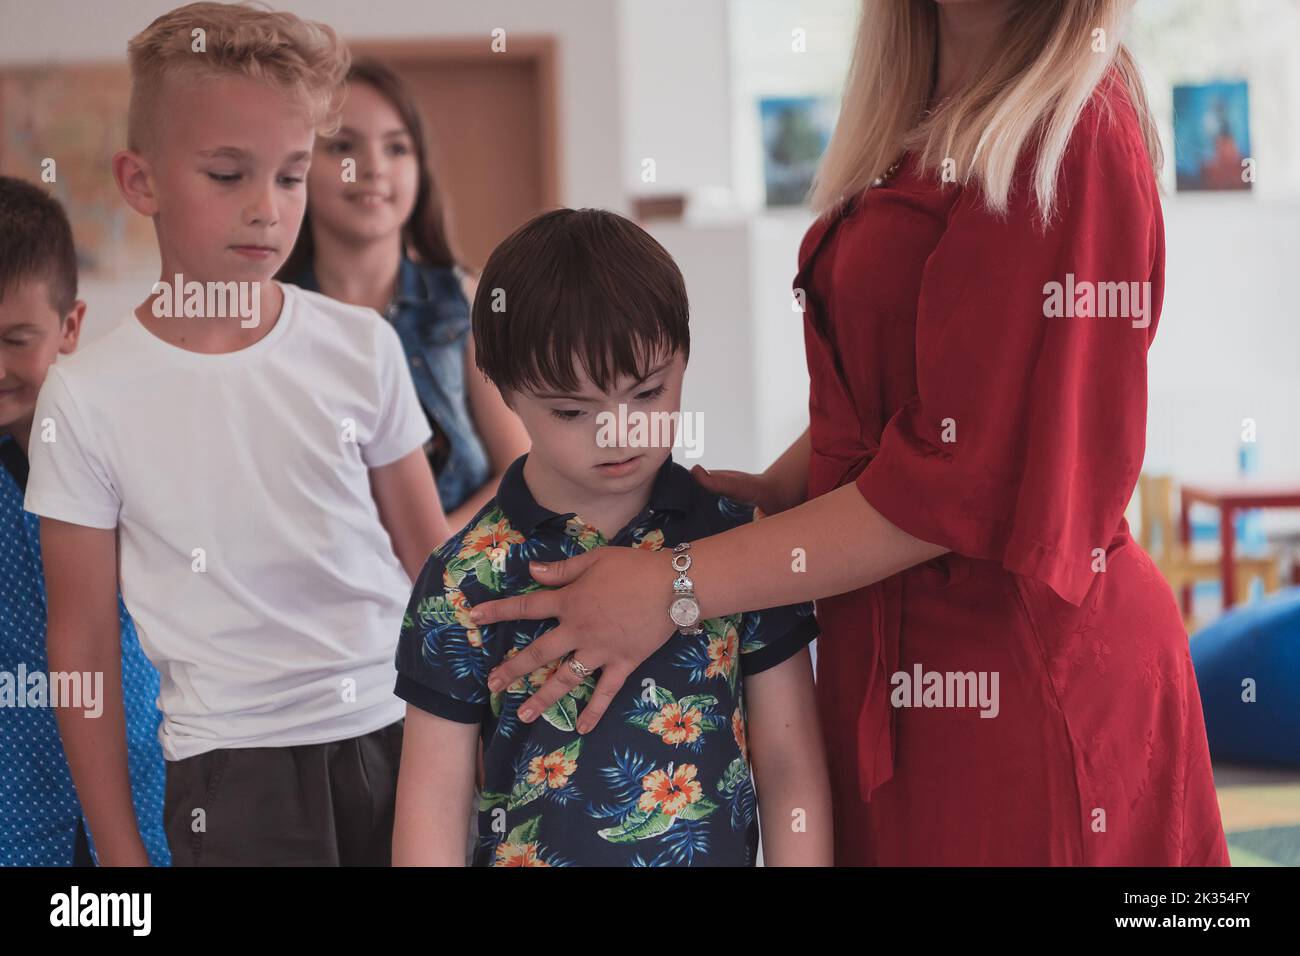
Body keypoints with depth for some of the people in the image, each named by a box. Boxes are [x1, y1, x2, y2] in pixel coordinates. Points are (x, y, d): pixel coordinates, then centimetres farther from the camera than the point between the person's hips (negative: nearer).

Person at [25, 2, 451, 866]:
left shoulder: (362, 347, 0)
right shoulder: (88, 398, -5)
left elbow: (432, 556, 9)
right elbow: (83, 644, 1)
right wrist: (119, 850, 3)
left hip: (401, 731, 2)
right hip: (233, 767, -2)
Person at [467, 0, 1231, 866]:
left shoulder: (1069, 128, -19)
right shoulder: (923, 124, 8)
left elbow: (967, 476, -21)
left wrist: (680, 588, -16)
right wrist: (774, 490, -1)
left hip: (1018, 669, -8)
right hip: (893, 656, 8)